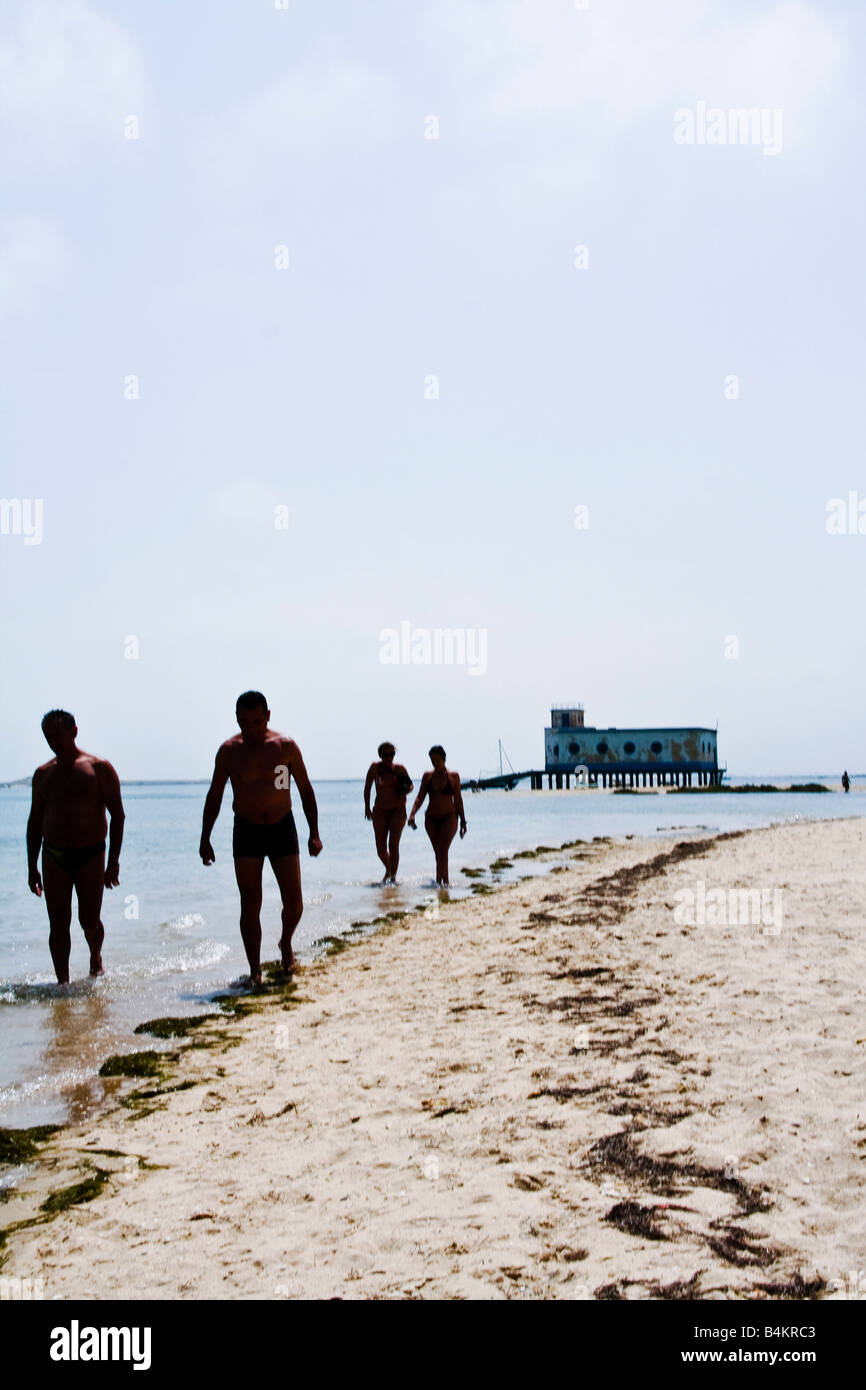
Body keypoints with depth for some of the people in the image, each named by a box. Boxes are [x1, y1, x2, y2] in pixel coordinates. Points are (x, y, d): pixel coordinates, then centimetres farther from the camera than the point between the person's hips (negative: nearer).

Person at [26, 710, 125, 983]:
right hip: (54, 857, 3)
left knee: (89, 922, 3)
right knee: (58, 924, -1)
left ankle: (95, 957, 33)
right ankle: (63, 982, 4)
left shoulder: (98, 768, -2)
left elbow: (117, 815, -4)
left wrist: (113, 861, -10)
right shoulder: (43, 773, 10)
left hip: (90, 856, -3)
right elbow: (35, 822, 16)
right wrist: (32, 866, 10)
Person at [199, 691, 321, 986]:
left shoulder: (286, 746, -4)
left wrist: (314, 833, -2)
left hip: (282, 829, 0)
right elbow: (214, 796, 6)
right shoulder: (229, 750, -3)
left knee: (294, 902, 1)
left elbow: (305, 790, 3)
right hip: (246, 832, 0)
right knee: (250, 906, -2)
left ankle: (286, 944, 31)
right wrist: (205, 839, 3)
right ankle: (255, 971, 8)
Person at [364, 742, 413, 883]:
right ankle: (388, 870, 32)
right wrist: (367, 807, 0)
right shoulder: (375, 767, -3)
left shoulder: (399, 768, -2)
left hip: (398, 809, -1)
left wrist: (406, 790, -12)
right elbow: (367, 788, 4)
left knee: (393, 844, -14)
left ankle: (393, 875, -2)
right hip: (380, 811, 1)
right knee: (380, 849, 3)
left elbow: (410, 784, 11)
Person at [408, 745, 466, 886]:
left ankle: (439, 879, -20)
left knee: (443, 850, -17)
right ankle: (445, 880, 21)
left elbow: (458, 800, 4)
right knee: (438, 852, 9)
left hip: (449, 818, -3)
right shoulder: (427, 776, 4)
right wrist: (412, 814, -16)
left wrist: (463, 821, 5)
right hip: (431, 819, 3)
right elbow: (420, 797, 0)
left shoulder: (454, 776, -1)